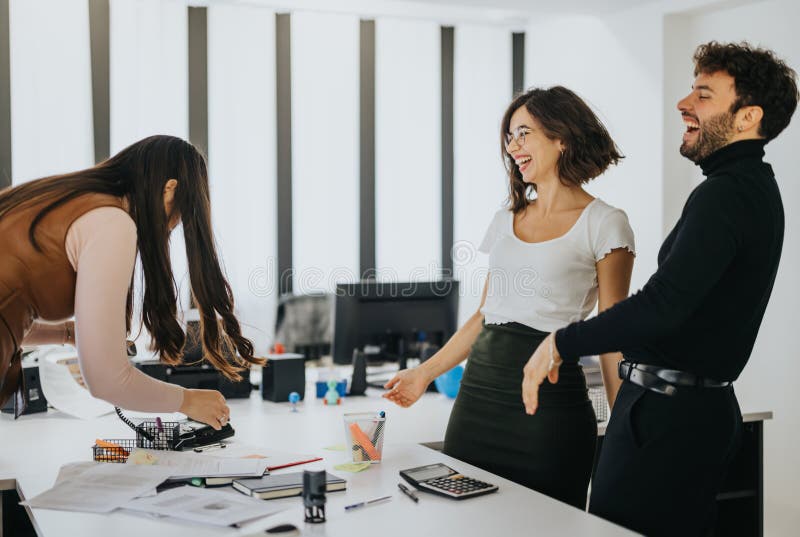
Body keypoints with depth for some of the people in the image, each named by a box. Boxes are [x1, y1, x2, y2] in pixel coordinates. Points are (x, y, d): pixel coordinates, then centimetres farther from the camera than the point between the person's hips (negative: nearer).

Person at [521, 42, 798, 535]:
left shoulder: (726, 195, -18)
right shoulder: (752, 187, 15)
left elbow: (663, 305, -28)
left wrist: (561, 344, -18)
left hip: (669, 417, -10)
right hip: (699, 405, 10)